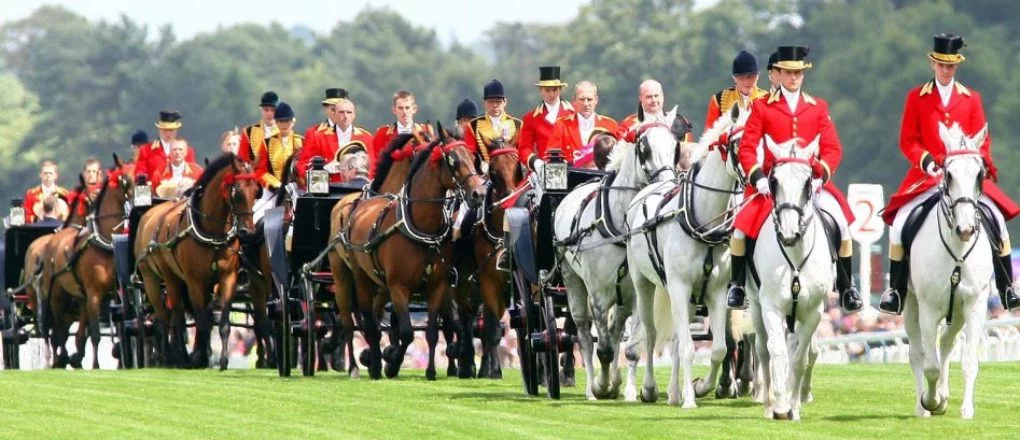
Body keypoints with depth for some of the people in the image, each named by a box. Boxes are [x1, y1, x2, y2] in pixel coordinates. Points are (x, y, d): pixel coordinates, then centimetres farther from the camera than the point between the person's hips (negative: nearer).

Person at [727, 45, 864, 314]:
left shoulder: (818, 108, 10)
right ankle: (736, 285, 1)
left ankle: (846, 288, -4)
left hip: (811, 182, 1)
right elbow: (746, 148, 0)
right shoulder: (762, 107, 6)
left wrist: (820, 176, -14)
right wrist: (757, 177, -17)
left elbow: (832, 149, 5)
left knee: (841, 223, -18)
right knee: (741, 227, -19)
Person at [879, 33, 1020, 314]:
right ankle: (896, 290, -10)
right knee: (900, 222, -20)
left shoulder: (971, 99, 10)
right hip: (927, 175, -1)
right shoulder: (916, 98, 7)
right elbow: (908, 141, 4)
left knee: (997, 218, -16)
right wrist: (925, 160, -15)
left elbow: (982, 141, 9)